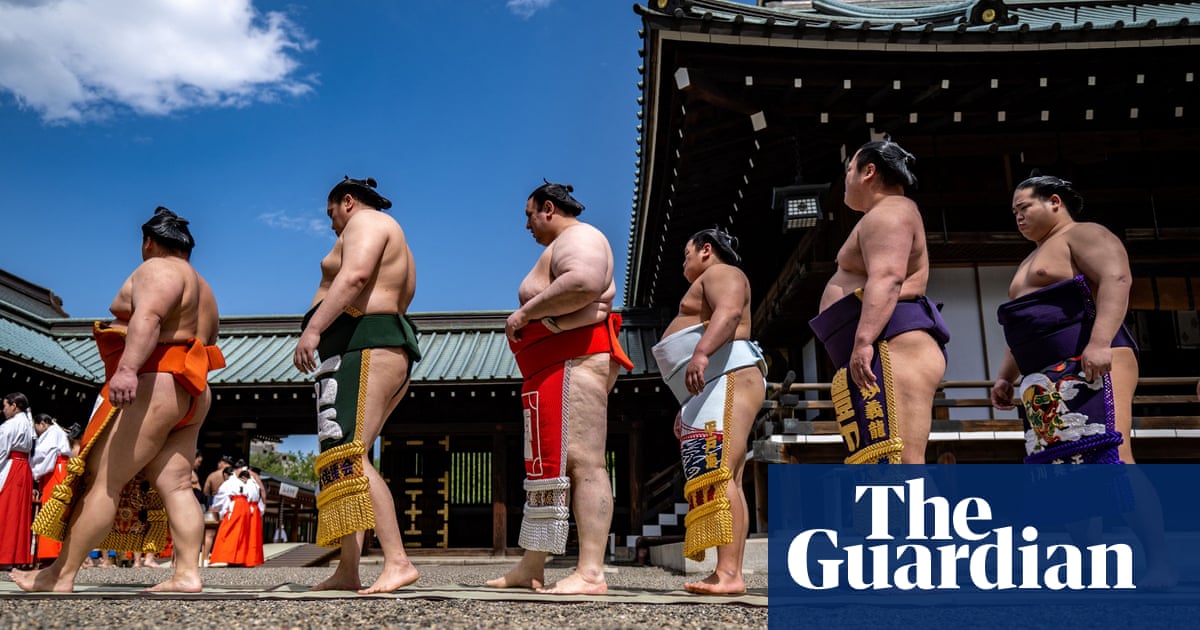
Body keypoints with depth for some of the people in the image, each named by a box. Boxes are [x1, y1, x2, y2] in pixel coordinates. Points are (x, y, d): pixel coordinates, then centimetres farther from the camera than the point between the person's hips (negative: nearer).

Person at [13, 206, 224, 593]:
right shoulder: (201, 289, 26)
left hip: (153, 388, -9)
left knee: (101, 480, -6)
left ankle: (61, 576, -2)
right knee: (175, 486, 1)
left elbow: (148, 317, -21)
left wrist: (127, 368, -33)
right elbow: (207, 346, 24)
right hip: (191, 396, 9)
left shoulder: (156, 269, -2)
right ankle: (187, 573, -6)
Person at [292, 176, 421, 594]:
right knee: (343, 458, 8)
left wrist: (313, 327, -25)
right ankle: (347, 572, 7)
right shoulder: (394, 247, 31)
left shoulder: (365, 221, 1)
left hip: (366, 350, -11)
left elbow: (355, 275, -18)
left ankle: (397, 563, -26)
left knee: (346, 457, -19)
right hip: (389, 351, 11)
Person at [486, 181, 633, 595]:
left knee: (583, 463, -15)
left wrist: (525, 312, -16)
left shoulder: (577, 237, -4)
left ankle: (591, 574, -16)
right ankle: (530, 569, 17)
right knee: (545, 467, 11)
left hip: (573, 362, -12)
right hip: (555, 369, 12)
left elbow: (584, 283, -26)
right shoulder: (563, 245, 31)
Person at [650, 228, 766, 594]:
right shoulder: (709, 285, 35)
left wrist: (701, 352, -33)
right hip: (711, 392, 11)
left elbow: (729, 311, -18)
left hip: (729, 380, -11)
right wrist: (687, 410, 27)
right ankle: (730, 574, -4)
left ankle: (729, 573, -29)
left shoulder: (720, 272, 5)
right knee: (722, 481, 1)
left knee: (717, 474, -22)